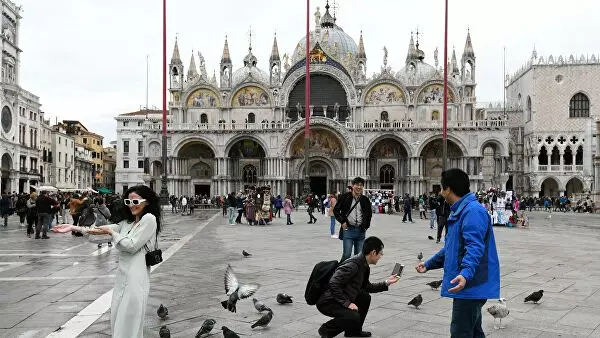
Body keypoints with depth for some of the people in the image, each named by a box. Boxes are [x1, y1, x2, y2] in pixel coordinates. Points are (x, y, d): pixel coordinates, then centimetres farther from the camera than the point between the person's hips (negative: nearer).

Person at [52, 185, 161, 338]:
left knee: (129, 324, -3)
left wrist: (111, 232, 0)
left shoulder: (149, 219, -8)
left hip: (135, 277, -8)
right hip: (122, 275, 9)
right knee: (118, 321, 12)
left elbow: (131, 246, -11)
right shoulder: (127, 222, 18)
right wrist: (73, 227, 7)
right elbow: (100, 230, 14)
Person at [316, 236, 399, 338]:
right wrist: (347, 303, -25)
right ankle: (326, 330, -3)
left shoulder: (364, 266, 8)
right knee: (354, 317, -26)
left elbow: (367, 287, 23)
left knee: (365, 297, 15)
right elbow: (333, 283, -30)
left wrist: (387, 283, 16)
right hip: (327, 301, -10)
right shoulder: (353, 265, -24)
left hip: (341, 299, 10)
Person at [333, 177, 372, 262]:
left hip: (361, 231, 4)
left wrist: (366, 226, 12)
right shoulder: (345, 197, -2)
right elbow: (336, 210, 4)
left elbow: (369, 213, 22)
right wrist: (342, 222, -4)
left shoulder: (365, 200, 7)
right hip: (348, 229, -3)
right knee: (346, 254, -8)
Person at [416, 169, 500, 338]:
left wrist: (465, 274, -43)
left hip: (471, 285, -11)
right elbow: (451, 247, 27)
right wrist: (429, 264, 32)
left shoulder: (473, 211, -17)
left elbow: (475, 248, -29)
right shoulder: (460, 211, 17)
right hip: (471, 286, 11)